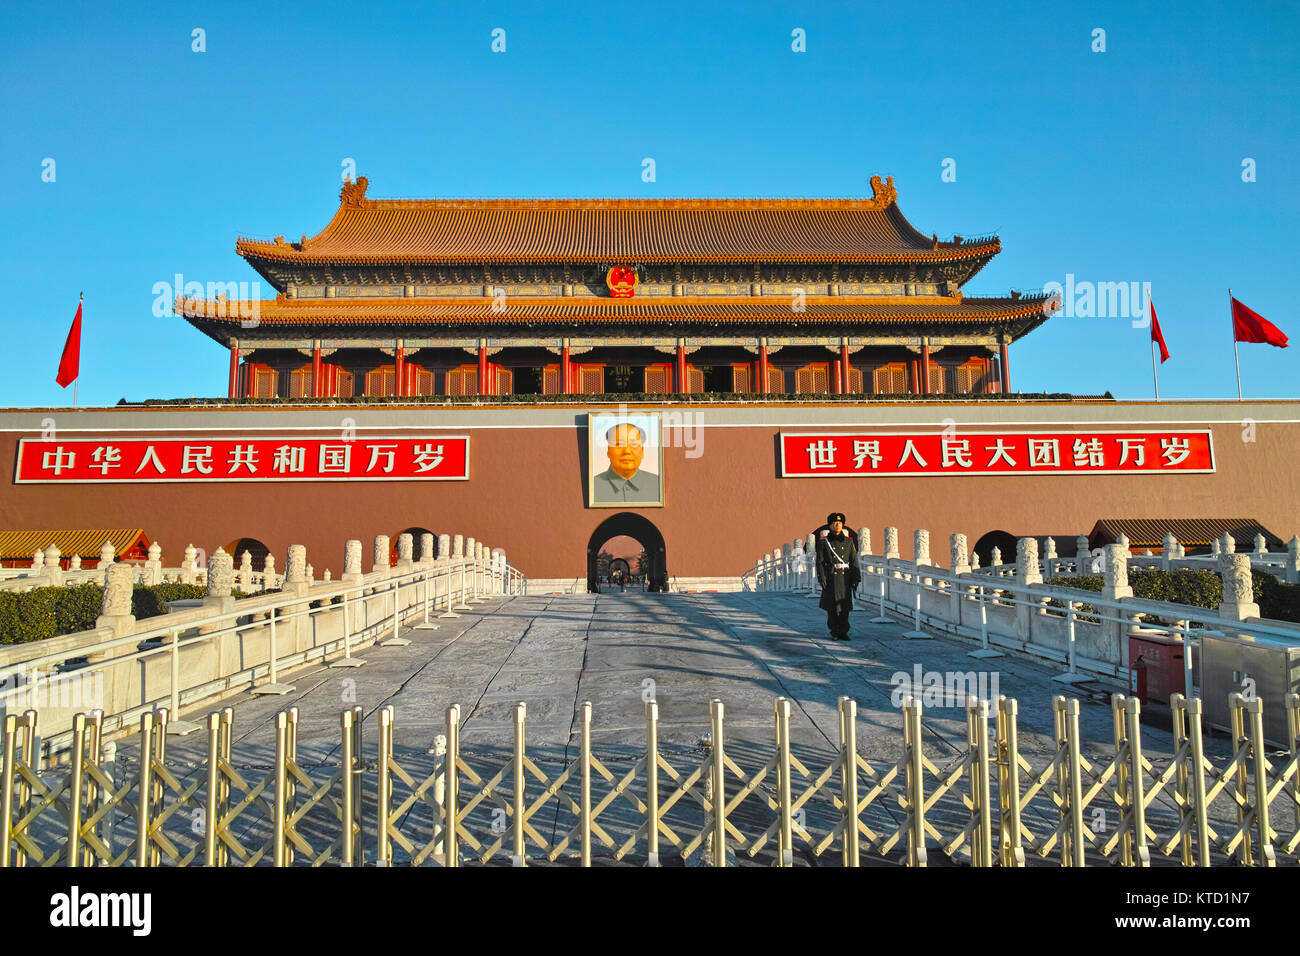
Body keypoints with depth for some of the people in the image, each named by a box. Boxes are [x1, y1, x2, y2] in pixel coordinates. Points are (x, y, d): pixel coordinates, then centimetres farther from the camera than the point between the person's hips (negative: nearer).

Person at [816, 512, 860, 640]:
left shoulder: (848, 541, 7)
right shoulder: (823, 542, 0)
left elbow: (854, 560, 6)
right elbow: (820, 561, -3)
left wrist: (856, 578, 0)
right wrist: (821, 578, -11)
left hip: (845, 577, 2)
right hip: (831, 578, -2)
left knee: (845, 605, 2)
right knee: (832, 606, 2)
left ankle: (843, 632, 11)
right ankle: (834, 633, 12)